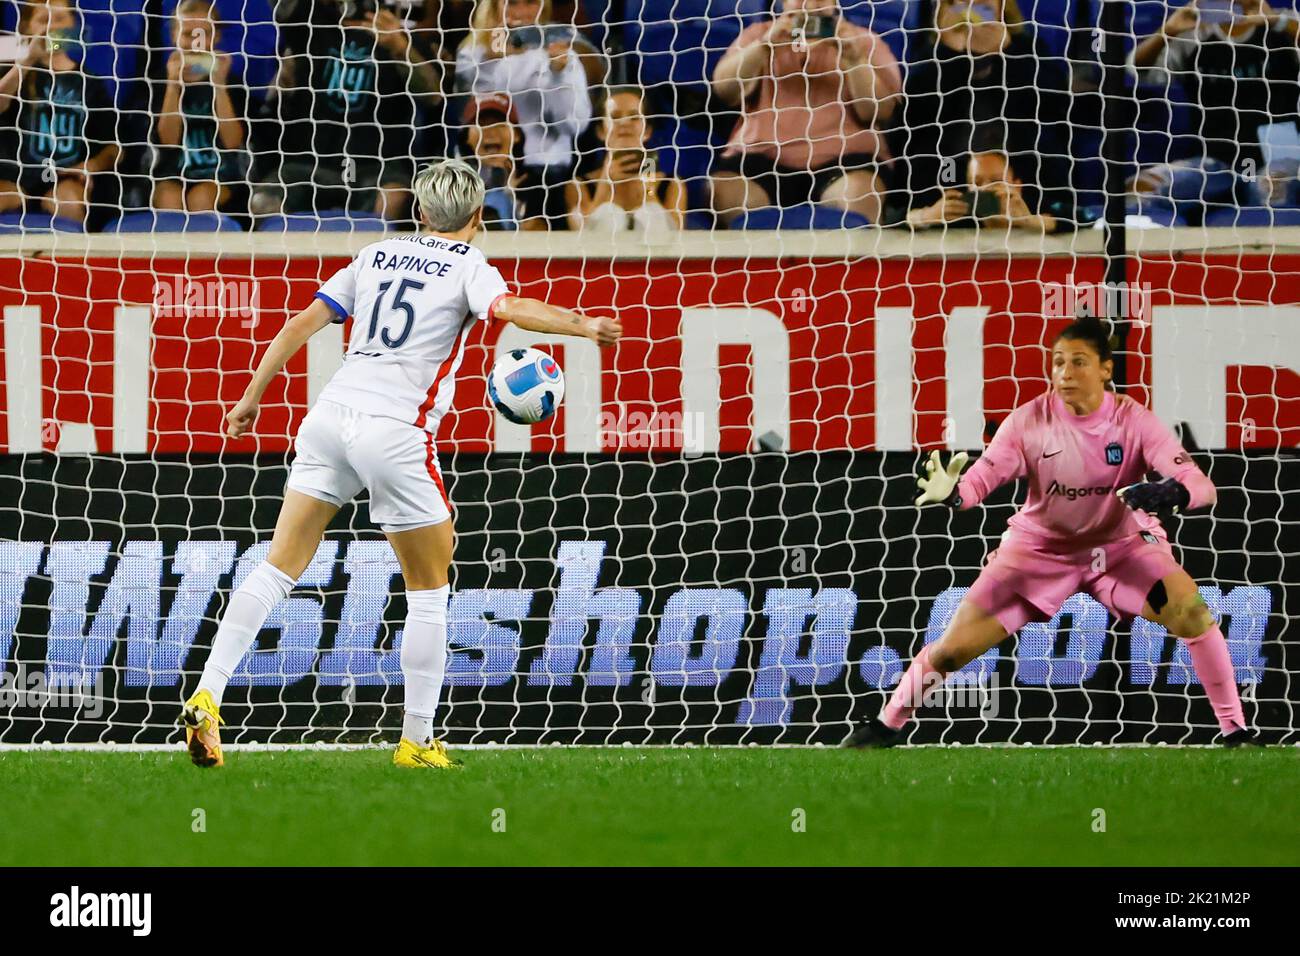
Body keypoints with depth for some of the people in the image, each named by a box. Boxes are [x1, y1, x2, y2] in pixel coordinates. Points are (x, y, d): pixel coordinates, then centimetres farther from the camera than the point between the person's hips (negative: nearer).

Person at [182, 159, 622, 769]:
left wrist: (251, 398, 20)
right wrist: (583, 325, -28)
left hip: (331, 416, 5)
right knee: (428, 593, 10)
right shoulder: (466, 266, 3)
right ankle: (416, 742, 13)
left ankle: (206, 697, -9)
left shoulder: (377, 255, 17)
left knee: (278, 569, 4)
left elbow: (302, 324, 14)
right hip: (396, 433, -5)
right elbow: (507, 308, -20)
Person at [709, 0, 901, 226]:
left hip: (842, 155, -1)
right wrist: (764, 45, -13)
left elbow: (879, 112, 1)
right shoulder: (758, 34, 17)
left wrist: (854, 59, -14)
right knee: (724, 193, -28)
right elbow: (723, 89, 1)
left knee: (857, 195, -34)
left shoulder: (865, 42, 13)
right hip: (764, 156, 1)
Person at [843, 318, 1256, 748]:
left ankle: (1235, 731, -12)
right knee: (955, 646, -5)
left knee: (1191, 611, -26)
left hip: (1123, 543, -1)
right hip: (1041, 547, 1)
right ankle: (886, 725, 20)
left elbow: (1202, 486, -27)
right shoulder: (1030, 420, -18)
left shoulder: (1133, 421, -20)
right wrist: (950, 493, -45)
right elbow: (980, 478, -21)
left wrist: (1171, 495, -51)